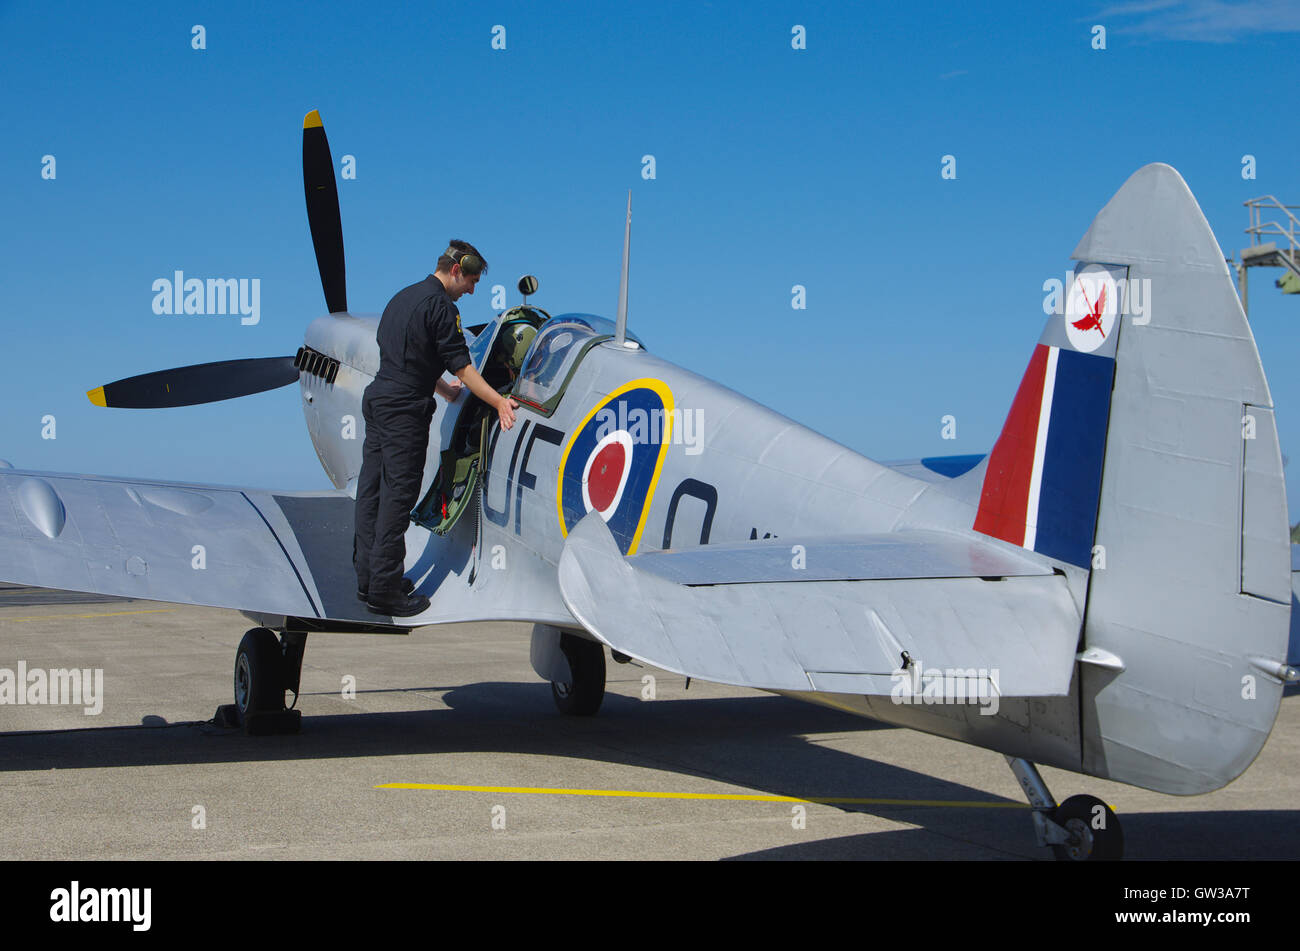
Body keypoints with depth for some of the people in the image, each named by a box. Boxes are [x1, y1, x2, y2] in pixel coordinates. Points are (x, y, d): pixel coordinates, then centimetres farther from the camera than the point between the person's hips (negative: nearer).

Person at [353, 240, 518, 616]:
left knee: (372, 490, 11)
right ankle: (385, 589, -6)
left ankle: (367, 577, 17)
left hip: (376, 398, 10)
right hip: (405, 408, -10)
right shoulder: (440, 306, -11)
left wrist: (446, 390, 37)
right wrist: (499, 401, -13)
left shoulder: (403, 297, 18)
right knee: (397, 495, -7)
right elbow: (461, 364, -14)